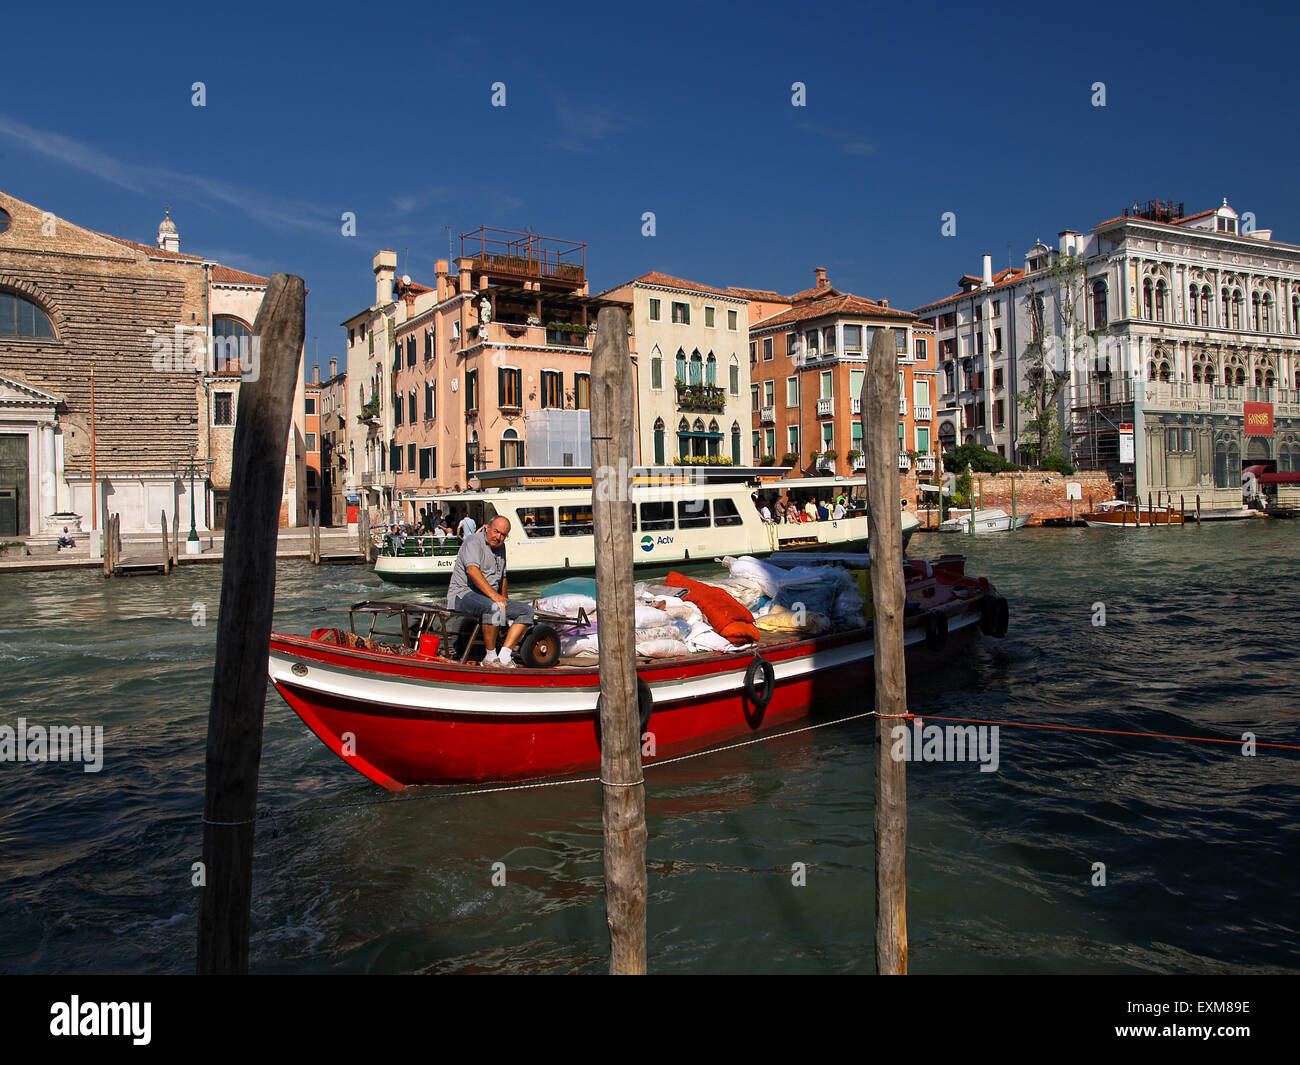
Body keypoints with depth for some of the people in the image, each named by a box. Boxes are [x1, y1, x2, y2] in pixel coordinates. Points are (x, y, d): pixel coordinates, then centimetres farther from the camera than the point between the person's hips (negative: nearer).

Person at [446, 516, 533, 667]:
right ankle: (490, 657, -24)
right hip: (463, 594, -9)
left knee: (526, 611, -7)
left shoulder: (501, 547, 18)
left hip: (489, 597, 9)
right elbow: (472, 570, -26)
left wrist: (504, 601, 17)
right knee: (493, 608, -39)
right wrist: (493, 594, -34)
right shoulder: (474, 541, -9)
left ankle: (504, 656, -17)